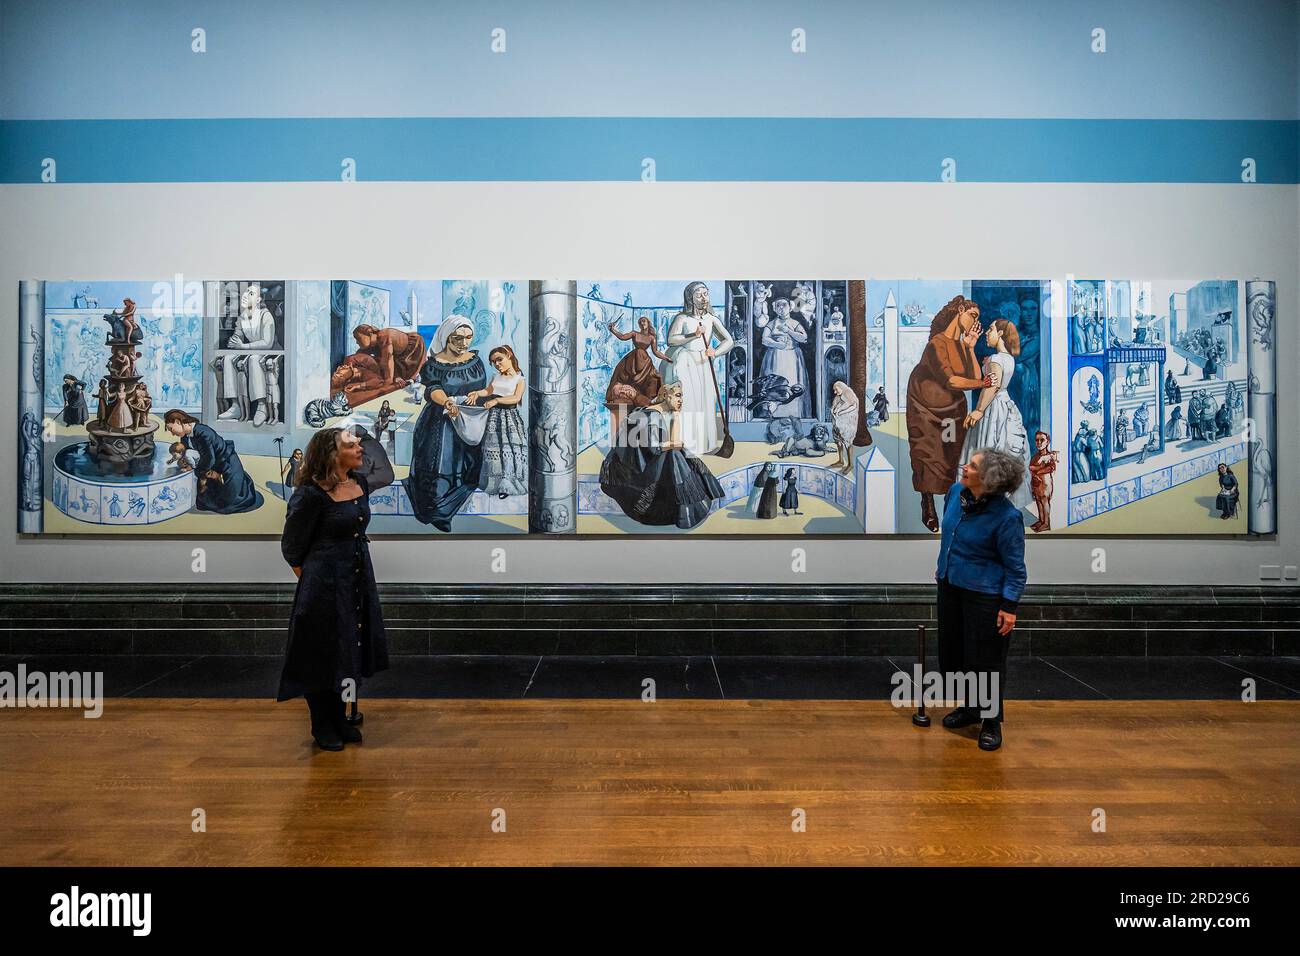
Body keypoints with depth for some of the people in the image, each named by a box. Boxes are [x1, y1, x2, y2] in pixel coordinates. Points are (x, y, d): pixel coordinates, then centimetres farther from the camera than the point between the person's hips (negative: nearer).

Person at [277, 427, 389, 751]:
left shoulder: (361, 484, 4)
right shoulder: (312, 495, -18)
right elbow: (292, 547, -8)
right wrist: (312, 581, 0)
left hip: (359, 579, 7)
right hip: (325, 584, -7)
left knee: (351, 651, 15)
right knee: (323, 655, 6)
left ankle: (340, 719, 31)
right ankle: (322, 727, 23)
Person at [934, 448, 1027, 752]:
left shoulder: (1006, 516, -23)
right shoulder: (955, 492, -4)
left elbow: (1015, 566, -16)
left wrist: (1009, 606, -17)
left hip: (985, 595, -7)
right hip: (951, 587, 7)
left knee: (985, 658, 4)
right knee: (952, 652, 17)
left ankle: (991, 722, 22)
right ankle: (968, 707, 37)